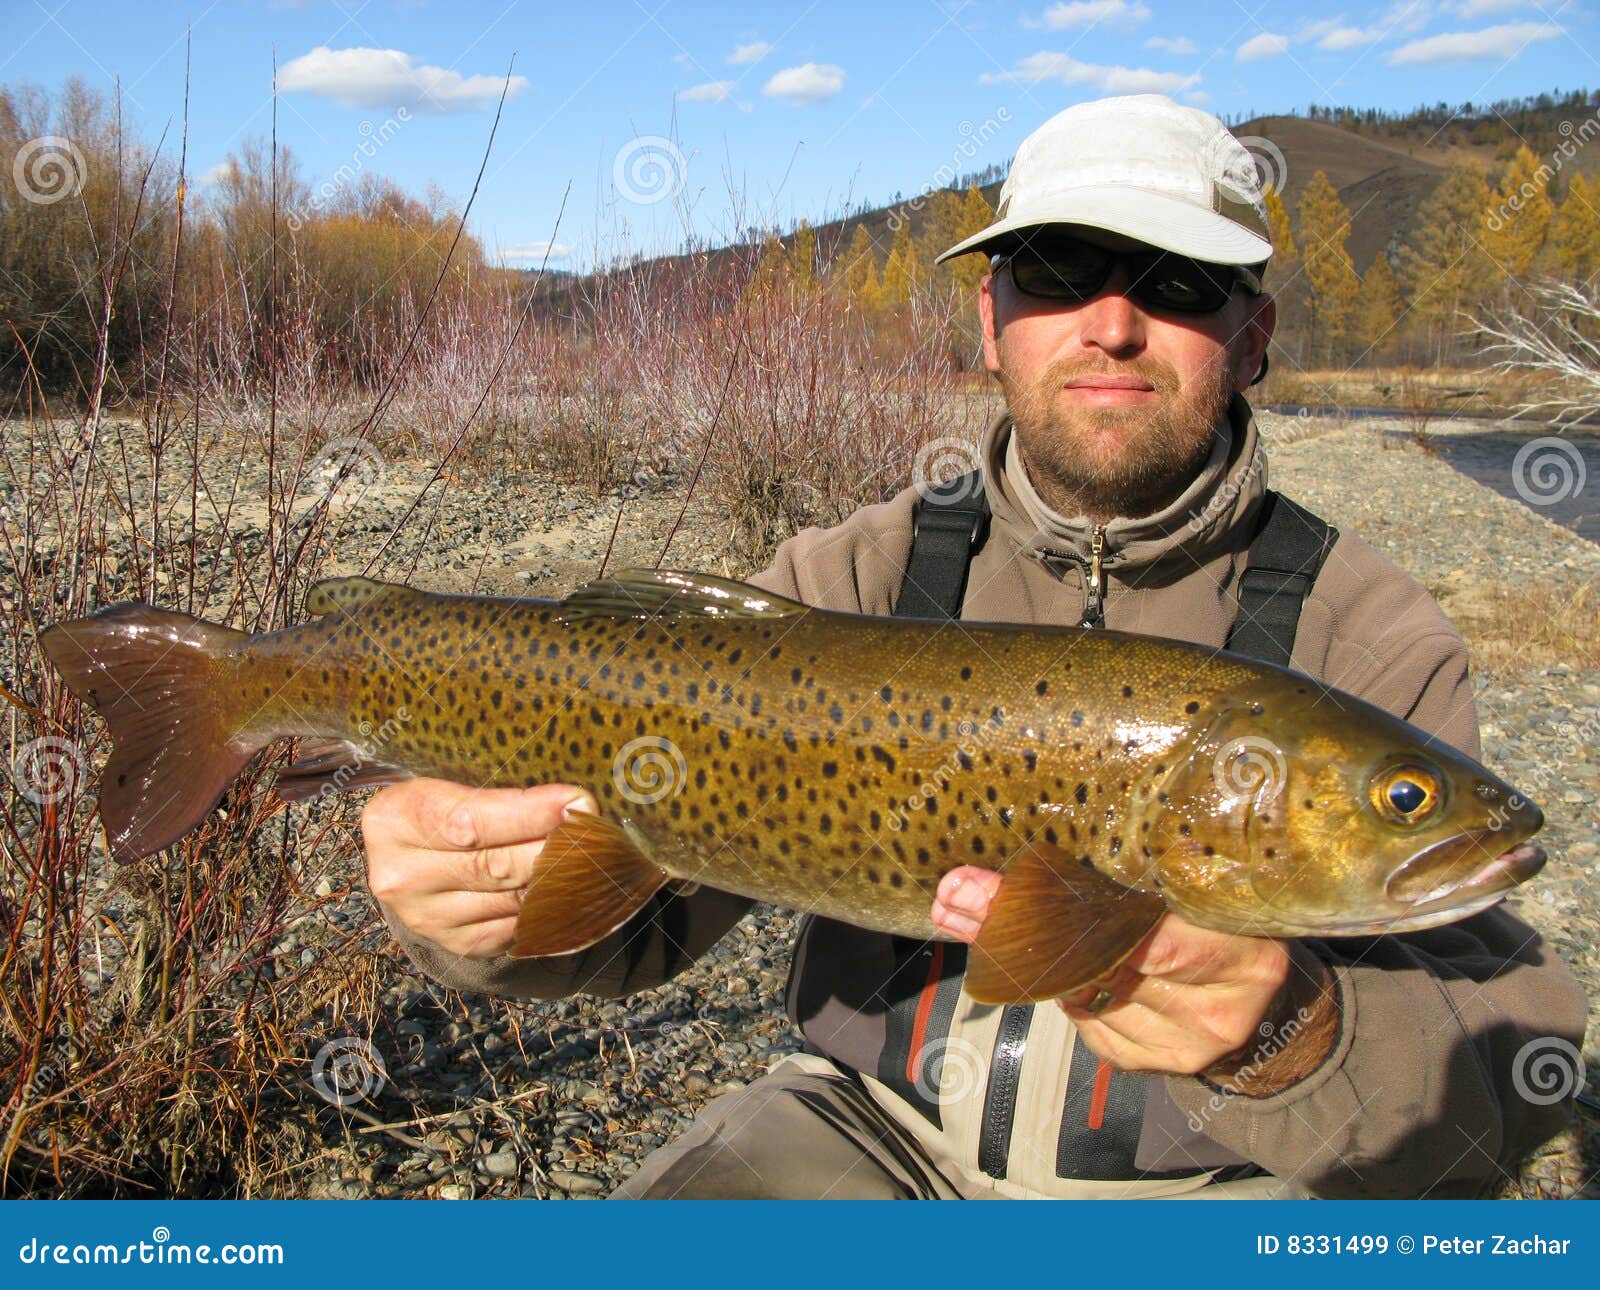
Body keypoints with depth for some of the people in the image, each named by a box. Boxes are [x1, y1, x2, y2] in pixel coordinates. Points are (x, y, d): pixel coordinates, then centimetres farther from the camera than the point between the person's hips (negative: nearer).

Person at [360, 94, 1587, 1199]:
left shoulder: (1369, 637, -7)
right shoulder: (860, 576, -1)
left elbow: (1508, 1063, -15)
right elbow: (640, 889, -6)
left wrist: (1287, 1044, -37)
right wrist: (475, 895, -28)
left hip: (1218, 1175, 1)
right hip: (871, 1120, 1)